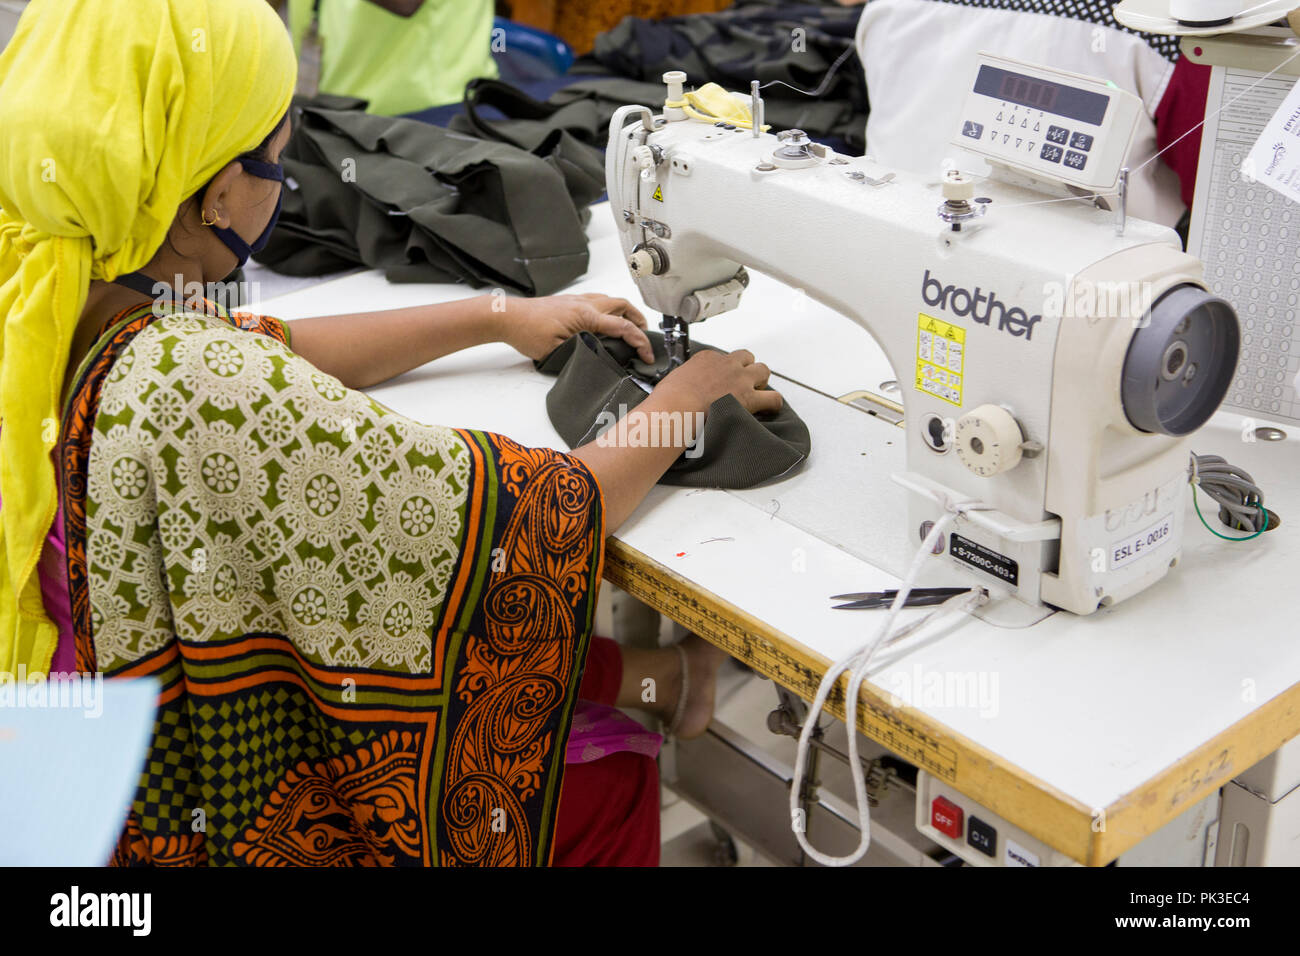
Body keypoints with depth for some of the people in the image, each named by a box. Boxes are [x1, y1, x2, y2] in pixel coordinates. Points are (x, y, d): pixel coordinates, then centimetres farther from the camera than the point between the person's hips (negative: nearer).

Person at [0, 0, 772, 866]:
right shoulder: (207, 394, -36)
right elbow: (553, 524, -26)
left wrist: (500, 318, 13)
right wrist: (687, 398, -8)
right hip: (232, 820, -7)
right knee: (612, 783, 13)